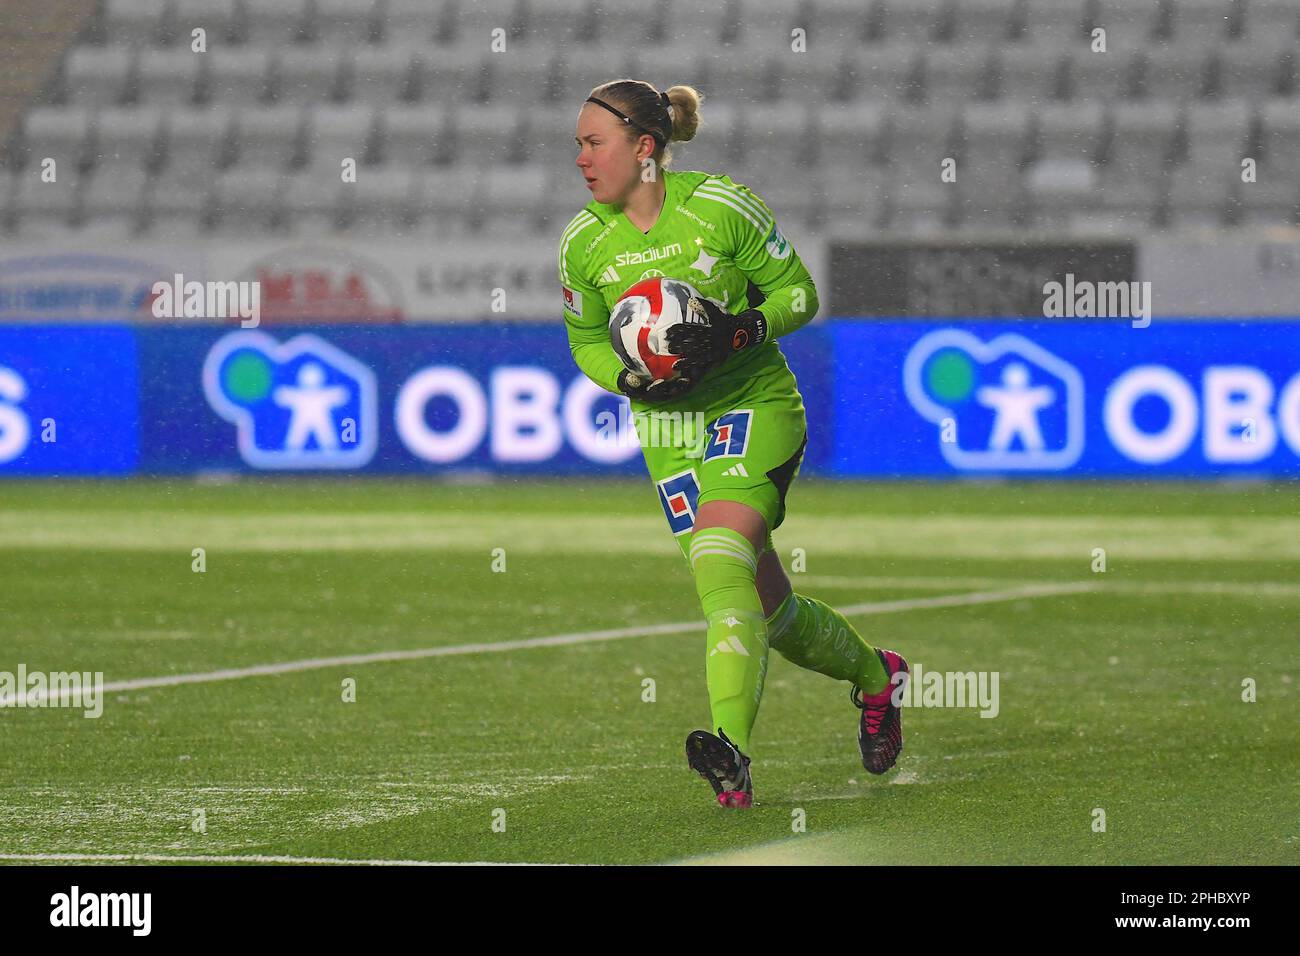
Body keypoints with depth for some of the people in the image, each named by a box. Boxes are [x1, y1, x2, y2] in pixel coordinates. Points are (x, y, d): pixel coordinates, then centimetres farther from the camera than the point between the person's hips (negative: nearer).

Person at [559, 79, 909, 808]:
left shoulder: (721, 207, -12)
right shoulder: (584, 243, -2)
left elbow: (797, 292, -2)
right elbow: (586, 339, 12)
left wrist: (738, 331, -21)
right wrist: (633, 381, -10)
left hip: (754, 404, -4)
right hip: (668, 423, 4)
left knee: (719, 558, -27)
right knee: (765, 606, 5)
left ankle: (732, 749, -36)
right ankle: (872, 673, 35)